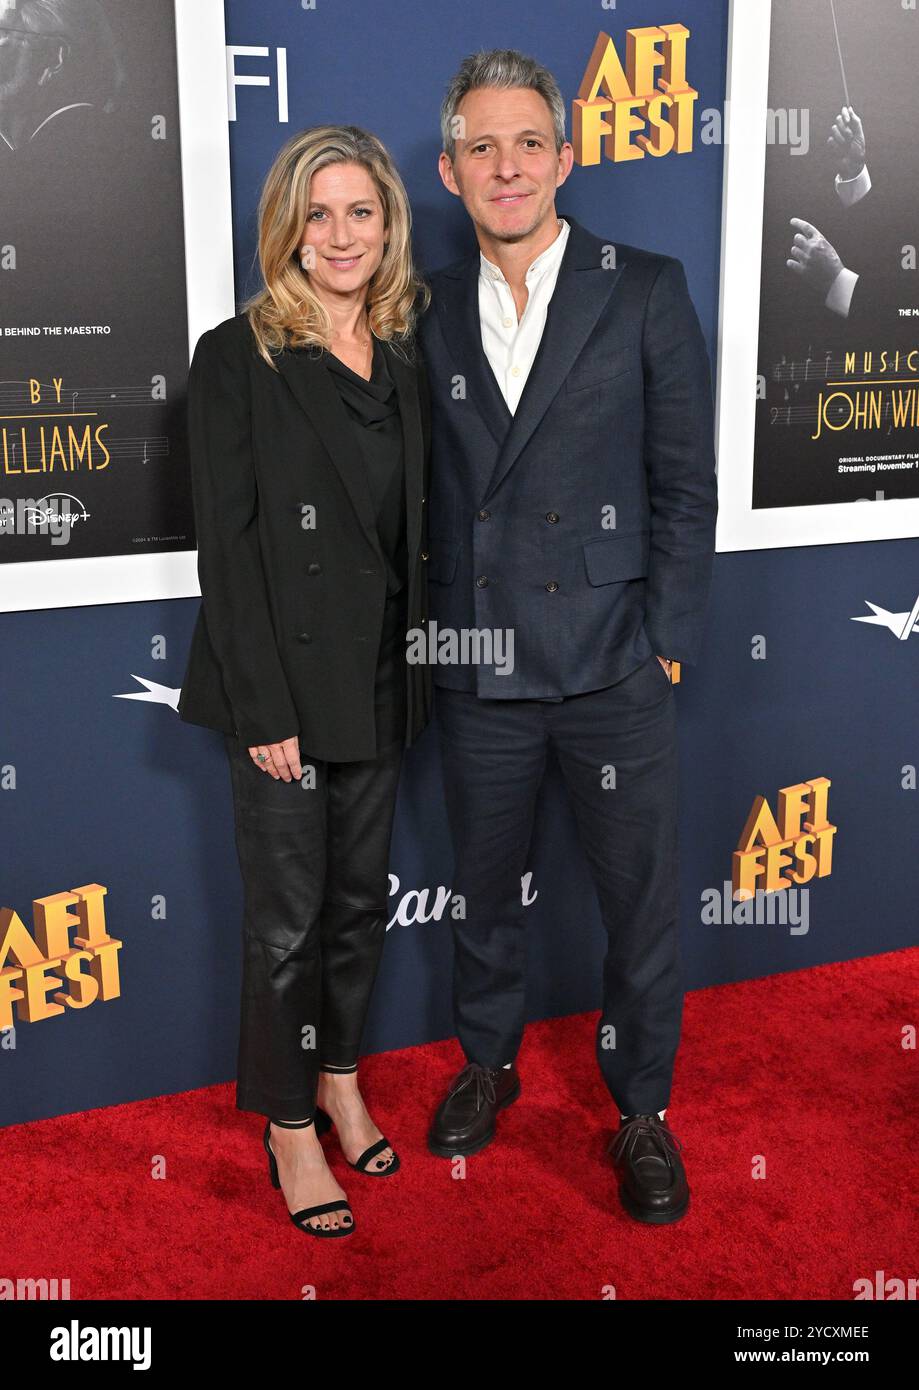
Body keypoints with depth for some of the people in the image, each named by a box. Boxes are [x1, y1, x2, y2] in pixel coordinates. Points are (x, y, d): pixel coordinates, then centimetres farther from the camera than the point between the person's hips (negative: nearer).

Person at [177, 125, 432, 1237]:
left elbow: (414, 529, 12)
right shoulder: (238, 357, -8)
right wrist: (264, 708, -16)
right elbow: (225, 544, -12)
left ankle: (340, 1080, 38)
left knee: (361, 894, 17)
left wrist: (413, 670, 7)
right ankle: (289, 1125, 25)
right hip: (284, 679, -5)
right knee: (289, 914, 6)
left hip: (380, 678, 5)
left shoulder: (405, 359, 8)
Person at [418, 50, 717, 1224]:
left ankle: (642, 1108, 30)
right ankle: (488, 1060, 42)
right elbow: (427, 489, 8)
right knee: (484, 887, 18)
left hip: (614, 672, -2)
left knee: (641, 904, 8)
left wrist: (666, 640, -6)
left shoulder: (646, 292, -1)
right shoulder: (432, 312, 6)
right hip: (477, 672, 3)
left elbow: (684, 482, -2)